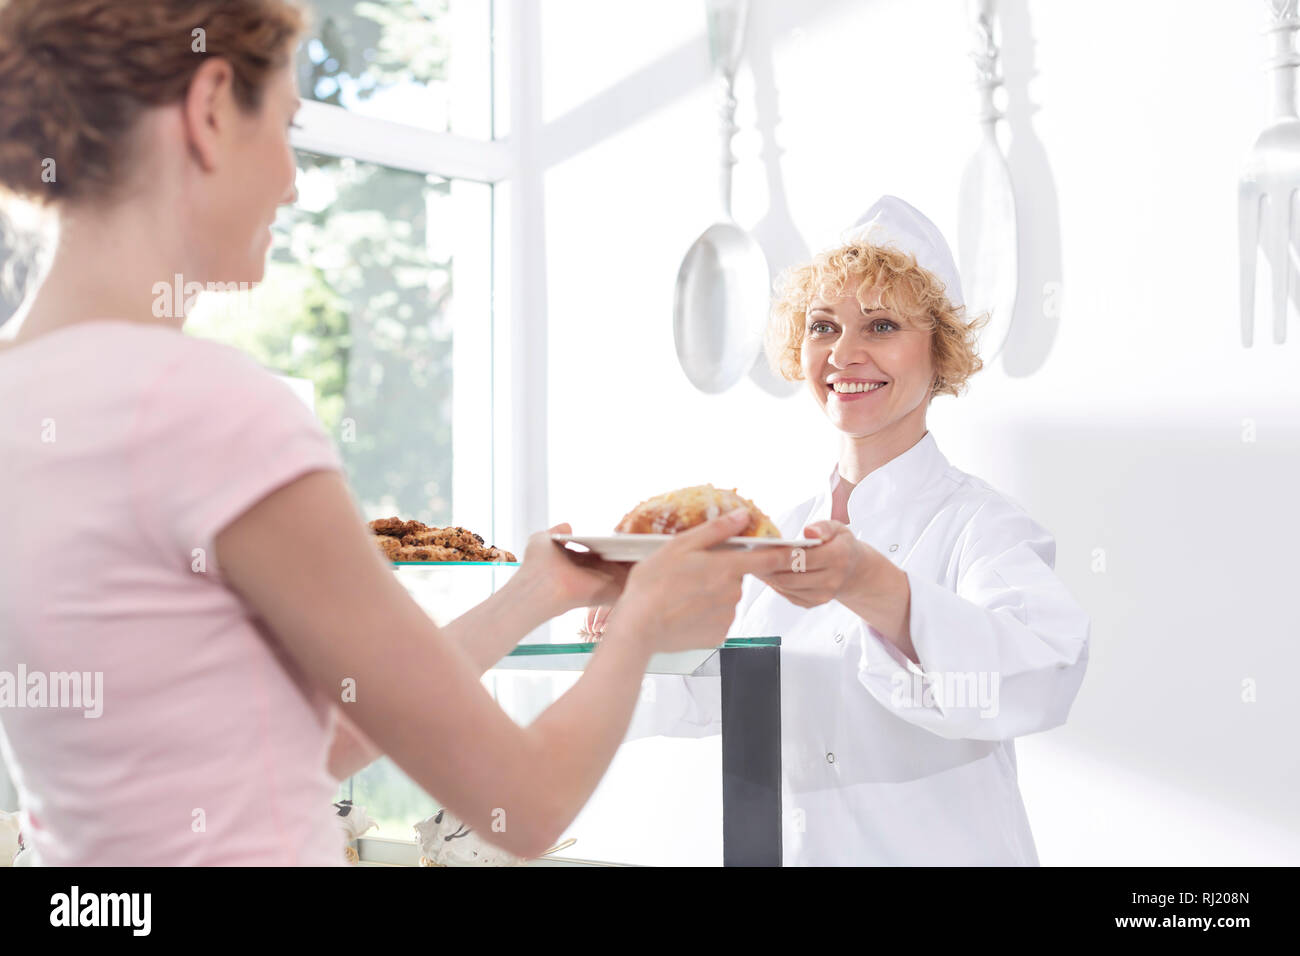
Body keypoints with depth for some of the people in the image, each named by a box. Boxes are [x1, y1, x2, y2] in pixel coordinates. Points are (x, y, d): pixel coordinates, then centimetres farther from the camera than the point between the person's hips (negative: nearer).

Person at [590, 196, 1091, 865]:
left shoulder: (981, 526, -8)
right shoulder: (786, 539, 9)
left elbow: (1044, 672, -27)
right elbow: (705, 693, 18)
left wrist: (871, 587, -40)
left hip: (937, 851, -4)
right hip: (789, 849, 5)